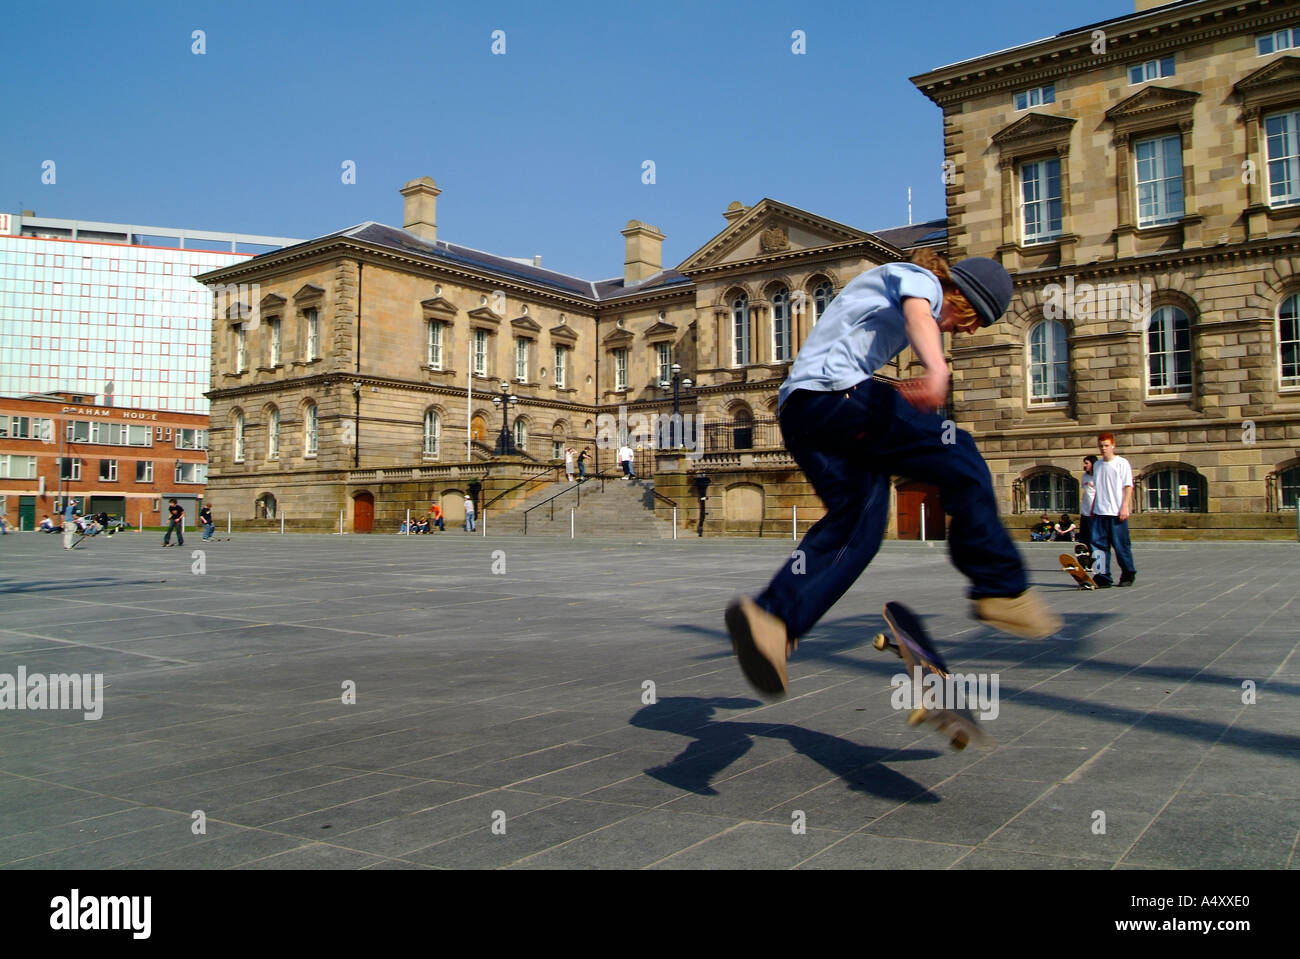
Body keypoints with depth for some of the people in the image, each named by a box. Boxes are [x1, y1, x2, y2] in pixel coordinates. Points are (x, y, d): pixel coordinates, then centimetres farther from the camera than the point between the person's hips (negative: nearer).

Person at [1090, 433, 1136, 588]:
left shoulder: (1122, 463, -2)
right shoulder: (1097, 465, 14)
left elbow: (1128, 486, -5)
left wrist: (1125, 507, -14)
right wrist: (1093, 508, 17)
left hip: (1117, 512, -5)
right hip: (1100, 512, 5)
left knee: (1121, 545, 0)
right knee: (1098, 544, -2)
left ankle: (1128, 575, 16)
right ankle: (1103, 577, 2)